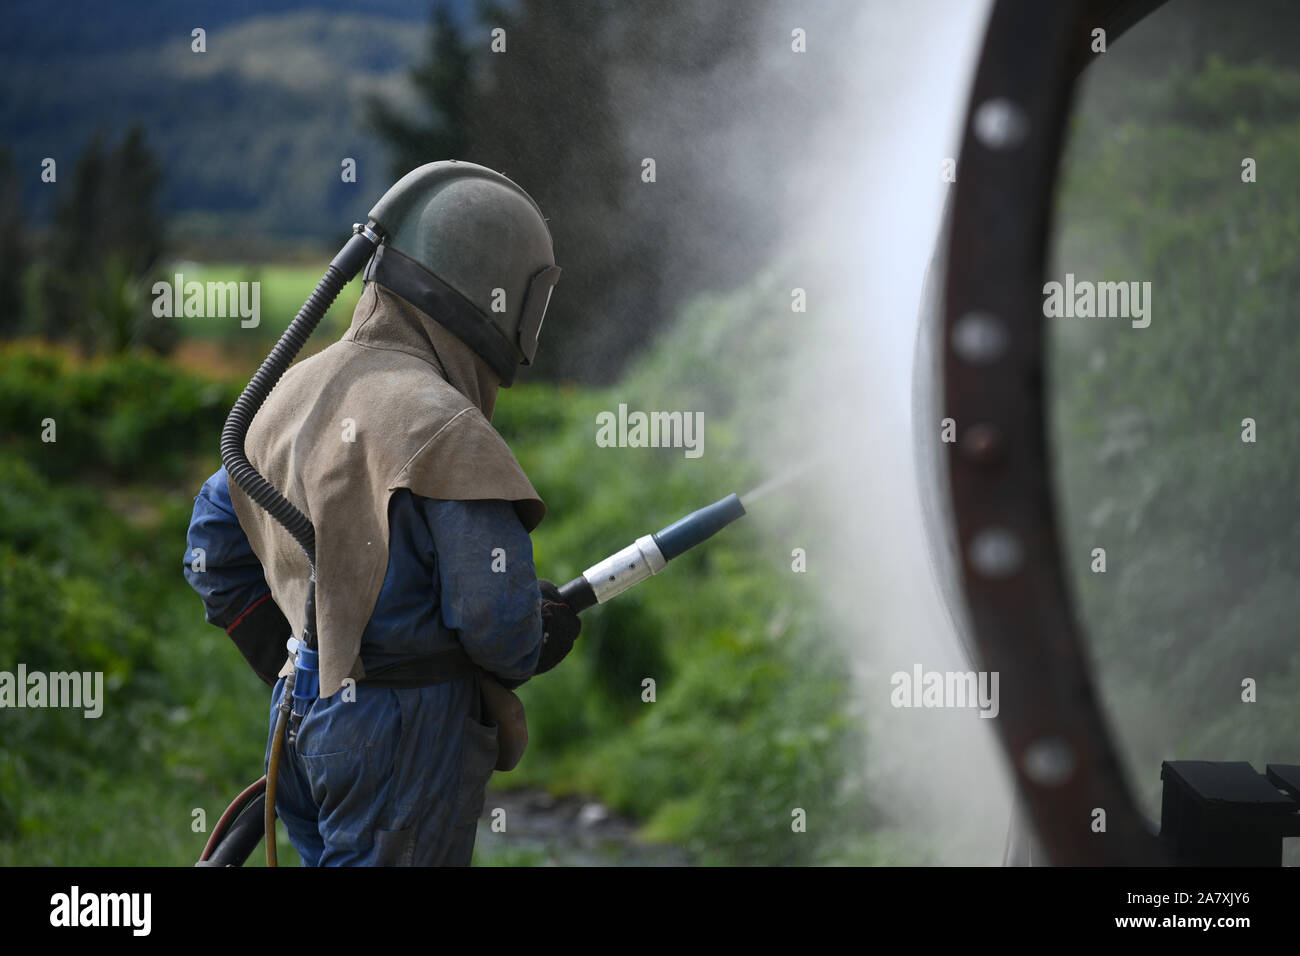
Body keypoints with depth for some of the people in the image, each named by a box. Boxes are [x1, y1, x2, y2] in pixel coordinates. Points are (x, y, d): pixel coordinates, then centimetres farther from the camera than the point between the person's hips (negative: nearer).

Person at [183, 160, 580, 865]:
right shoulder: (444, 427, -18)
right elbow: (496, 616, -20)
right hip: (406, 729, -8)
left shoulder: (295, 391, 9)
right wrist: (540, 637, 3)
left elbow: (213, 549, 17)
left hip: (301, 715, 8)